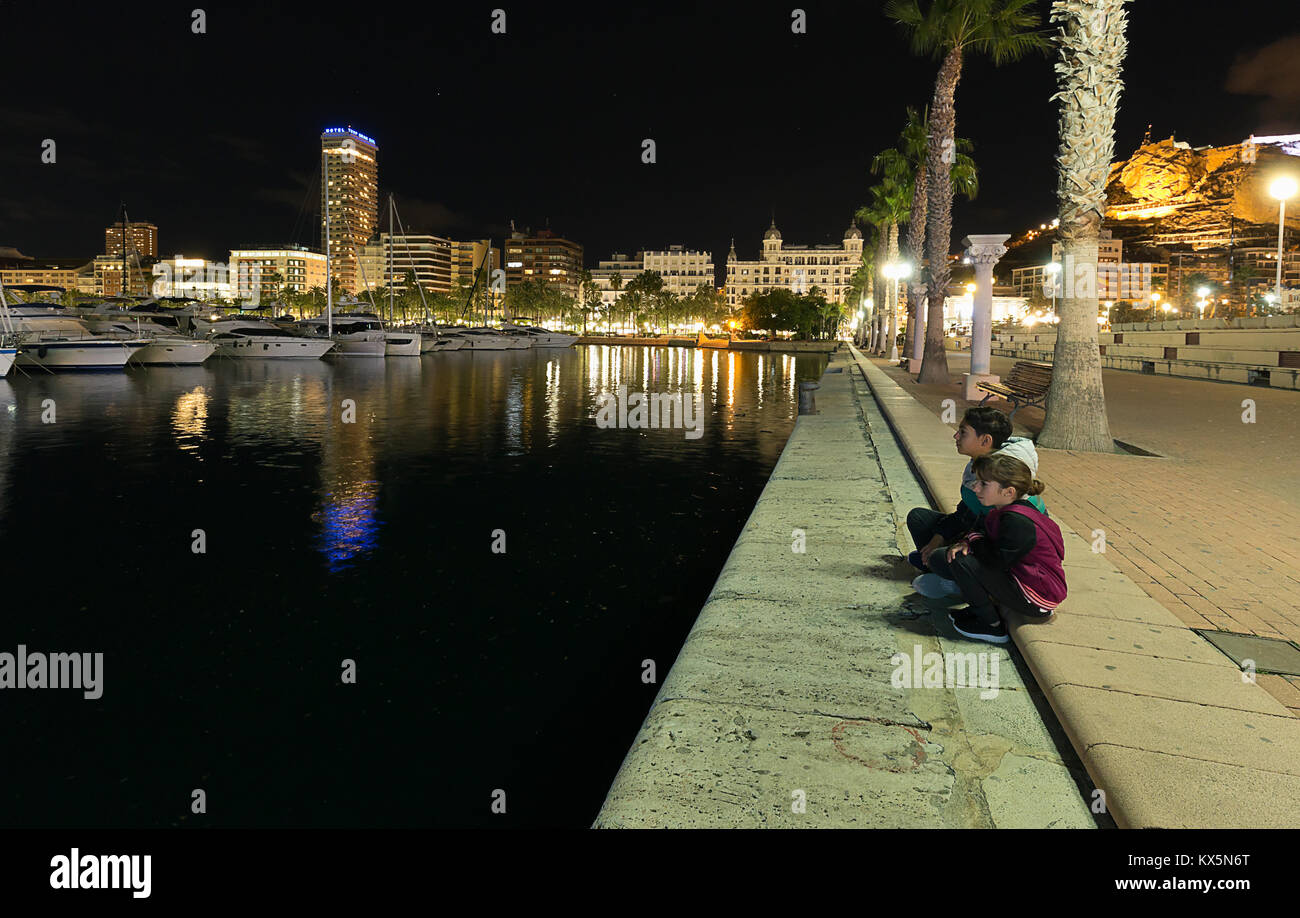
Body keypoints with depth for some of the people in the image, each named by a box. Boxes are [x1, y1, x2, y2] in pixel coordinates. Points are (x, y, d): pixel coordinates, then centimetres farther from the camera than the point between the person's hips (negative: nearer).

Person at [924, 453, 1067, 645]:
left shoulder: (1017, 522, -28)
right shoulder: (1005, 510, 1)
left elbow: (996, 561, -29)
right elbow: (984, 532, 11)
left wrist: (974, 542, -10)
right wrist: (968, 541, -13)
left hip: (1038, 598, -9)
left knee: (960, 560, -24)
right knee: (939, 558, 1)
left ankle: (992, 626, -9)